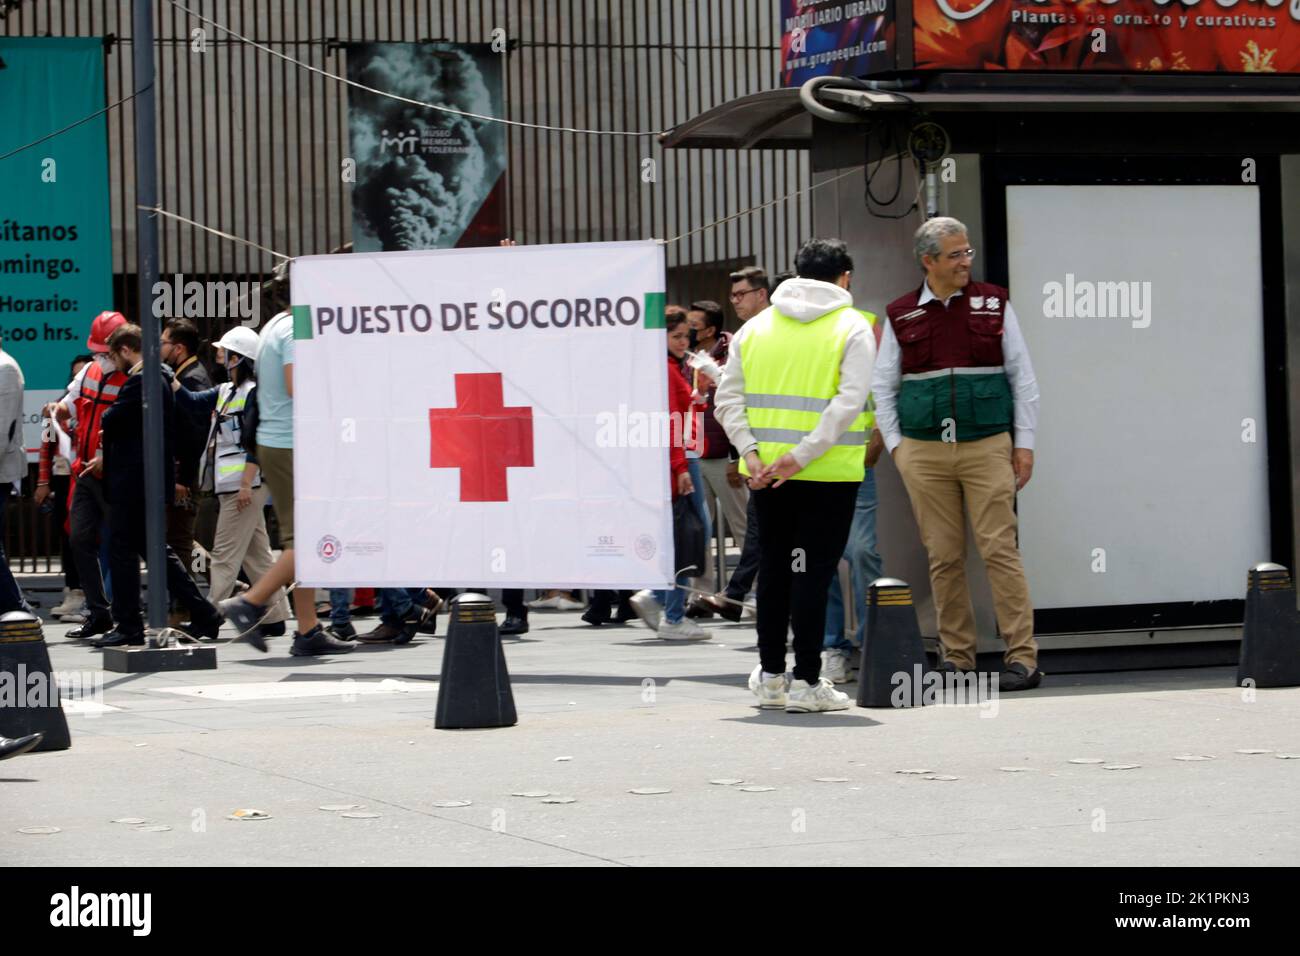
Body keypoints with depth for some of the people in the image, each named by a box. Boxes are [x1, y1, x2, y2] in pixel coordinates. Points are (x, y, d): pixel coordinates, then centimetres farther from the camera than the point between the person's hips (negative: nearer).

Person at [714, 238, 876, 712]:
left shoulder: (757, 326, 10)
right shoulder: (853, 327, -3)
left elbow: (729, 397, 3)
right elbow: (850, 401, -16)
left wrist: (751, 452, -5)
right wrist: (803, 456, -18)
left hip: (765, 471, 4)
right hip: (829, 472, -4)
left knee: (773, 567, 15)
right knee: (813, 571, 0)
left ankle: (770, 675, 21)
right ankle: (806, 682, 0)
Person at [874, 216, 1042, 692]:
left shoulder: (994, 304, 6)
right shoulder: (901, 315, 8)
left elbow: (1023, 378, 8)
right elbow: (883, 386, 15)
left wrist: (1024, 443, 2)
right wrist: (895, 444, 6)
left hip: (987, 447, -1)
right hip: (924, 452, 1)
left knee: (1000, 549, -8)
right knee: (943, 557, 2)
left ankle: (1023, 657, -6)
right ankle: (957, 657, 9)